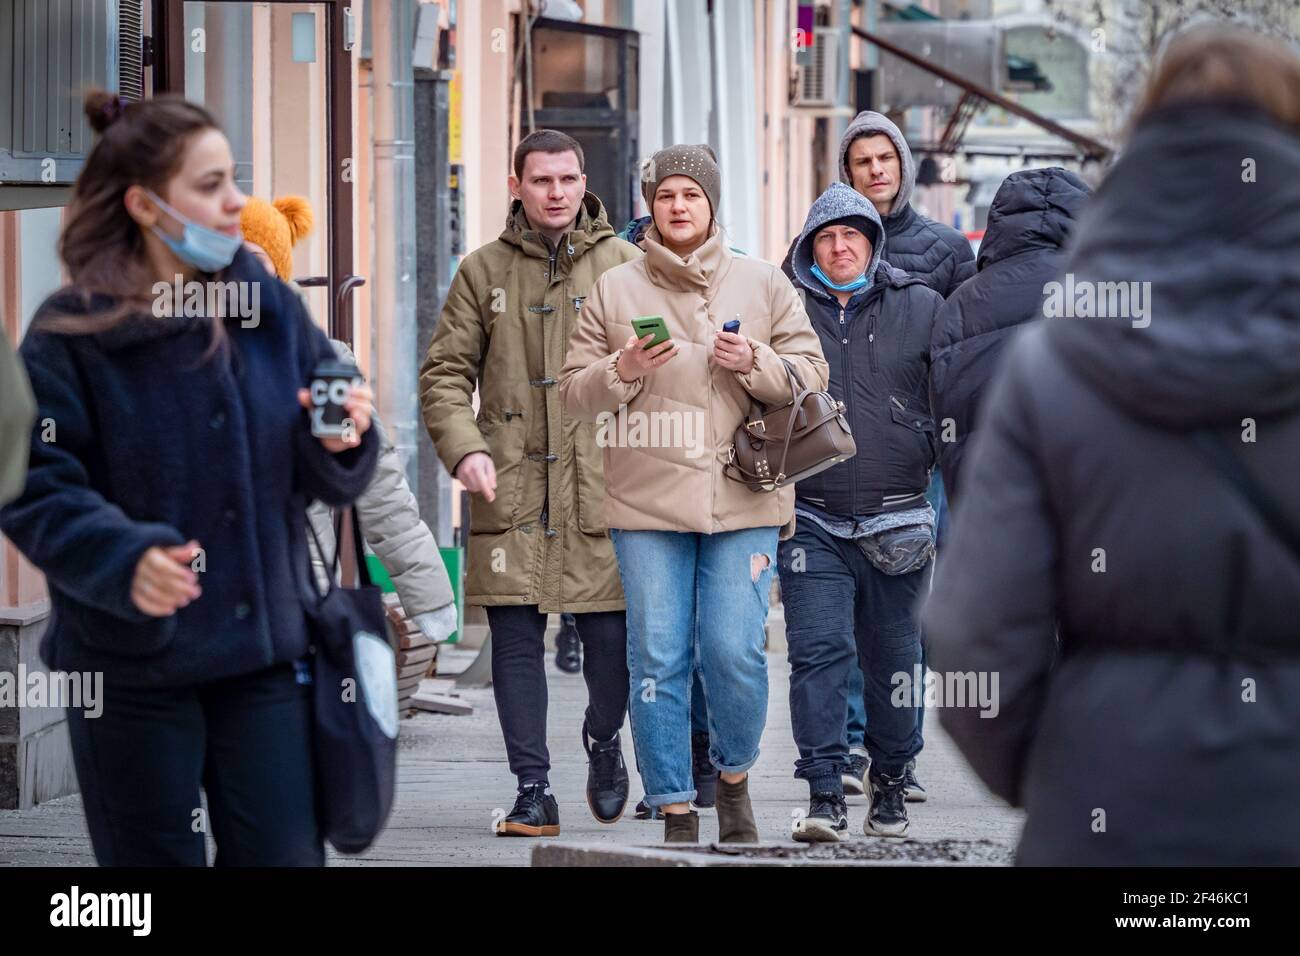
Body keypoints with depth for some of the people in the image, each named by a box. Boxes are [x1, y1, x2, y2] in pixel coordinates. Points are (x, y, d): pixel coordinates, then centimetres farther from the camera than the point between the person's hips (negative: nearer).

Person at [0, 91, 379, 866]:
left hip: (265, 652, 3)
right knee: (154, 859, 7)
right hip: (129, 665, -3)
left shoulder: (272, 309, 5)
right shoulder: (71, 333, -7)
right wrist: (125, 559, -30)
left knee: (286, 856, 2)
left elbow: (329, 482, 8)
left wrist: (342, 441, -15)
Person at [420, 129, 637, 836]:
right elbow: (445, 373, 8)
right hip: (511, 487, 1)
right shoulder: (484, 272, 9)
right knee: (515, 639, -2)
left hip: (601, 485, -1)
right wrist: (463, 448, -8)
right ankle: (533, 791, 5)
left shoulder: (623, 266, 7)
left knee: (611, 636, -3)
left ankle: (603, 741, 27)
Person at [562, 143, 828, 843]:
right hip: (646, 502, 1)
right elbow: (574, 392, 8)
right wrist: (622, 371, -11)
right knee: (658, 659, -1)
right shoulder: (614, 290, 9)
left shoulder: (763, 285, 10)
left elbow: (812, 374, 8)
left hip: (743, 501, 0)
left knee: (734, 652, -8)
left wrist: (754, 363, -10)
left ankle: (734, 778, 18)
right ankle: (675, 812, 7)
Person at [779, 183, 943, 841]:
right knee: (819, 654, -11)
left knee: (893, 659, 9)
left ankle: (890, 781, 25)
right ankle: (825, 798, -11)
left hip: (898, 522, 1)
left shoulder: (920, 308, 7)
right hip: (813, 522, 0)